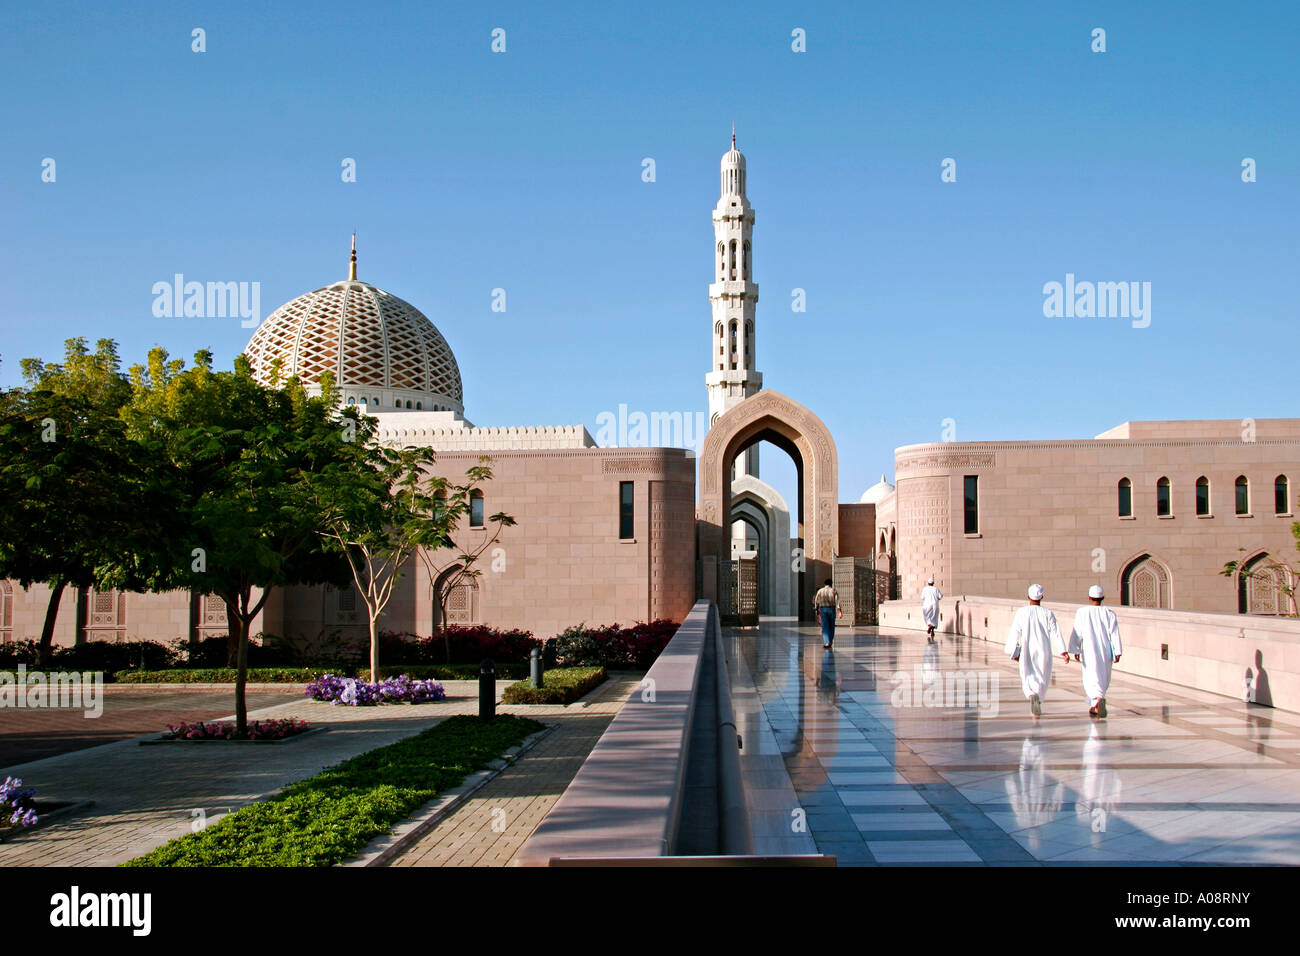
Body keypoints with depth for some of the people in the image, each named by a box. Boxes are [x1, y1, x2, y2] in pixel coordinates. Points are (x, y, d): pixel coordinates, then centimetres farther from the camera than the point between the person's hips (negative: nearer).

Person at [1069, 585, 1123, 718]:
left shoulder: (1082, 612, -3)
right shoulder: (1110, 613, 0)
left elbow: (1077, 633, -2)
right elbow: (1115, 634, -4)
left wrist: (1076, 651, 5)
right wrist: (1117, 653, -3)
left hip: (1089, 651, -2)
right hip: (1105, 652, 2)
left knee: (1092, 678, -4)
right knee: (1104, 679, 17)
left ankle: (1099, 698, -31)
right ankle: (1094, 706, 22)